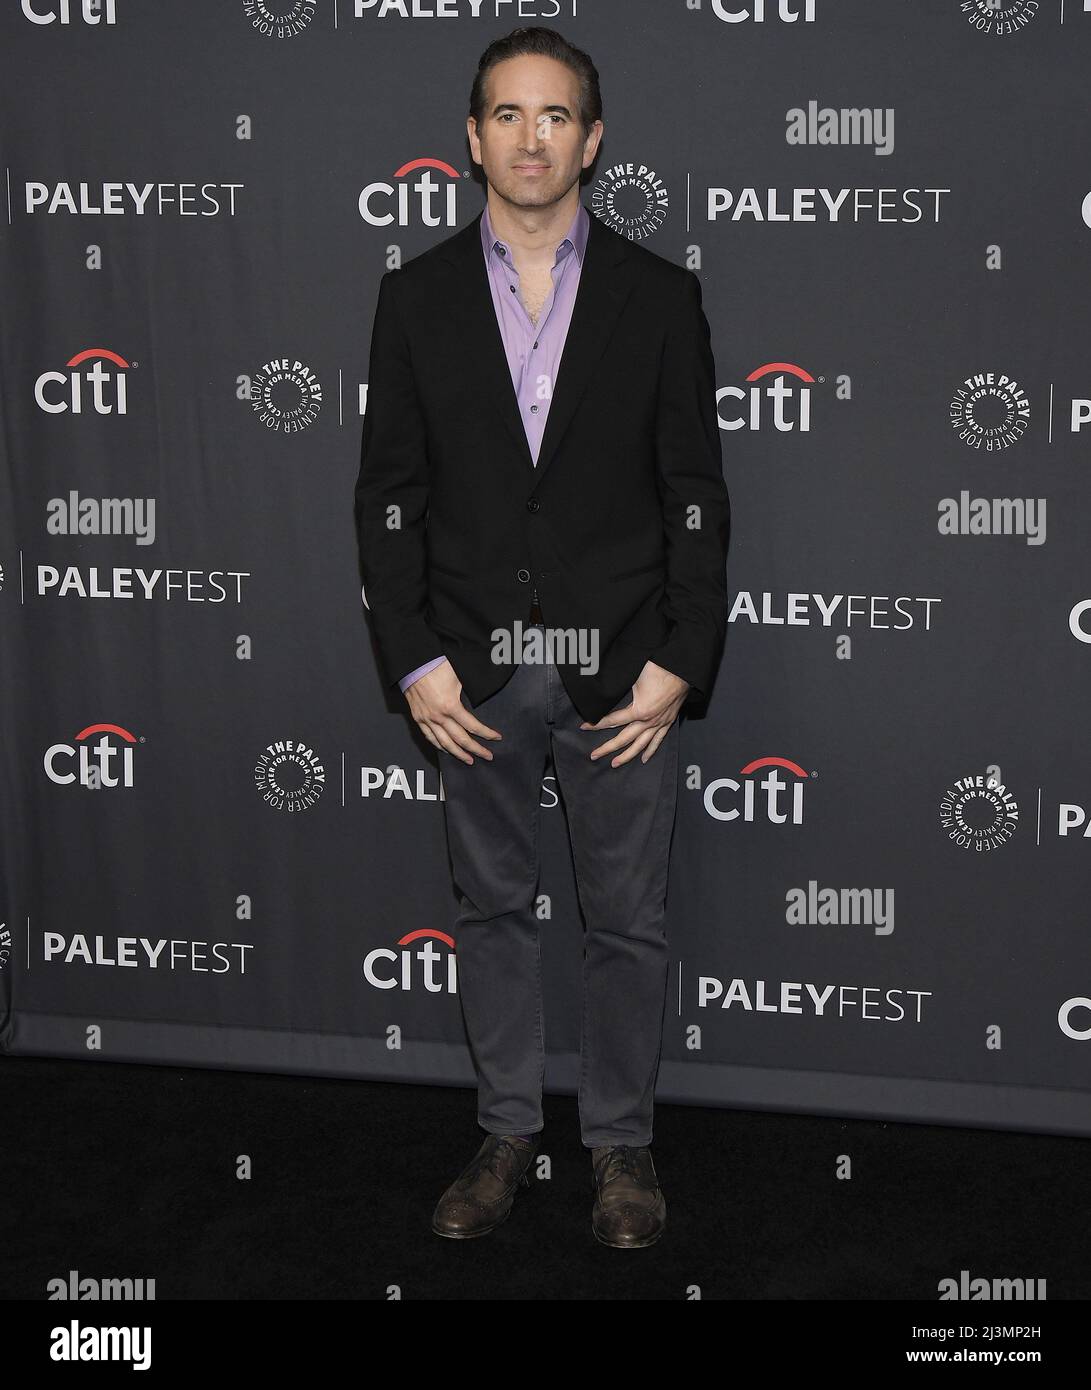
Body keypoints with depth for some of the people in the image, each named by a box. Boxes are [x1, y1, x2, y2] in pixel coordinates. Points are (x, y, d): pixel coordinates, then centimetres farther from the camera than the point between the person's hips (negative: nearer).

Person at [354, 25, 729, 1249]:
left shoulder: (658, 296, 1)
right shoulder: (417, 297, 3)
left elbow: (695, 493, 0)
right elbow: (388, 492, 3)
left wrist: (681, 662, -7)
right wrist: (413, 661, -5)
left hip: (621, 667, -1)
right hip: (473, 667, 1)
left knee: (626, 920, 7)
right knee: (491, 908, 12)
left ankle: (620, 1142, 24)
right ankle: (508, 1132, 28)